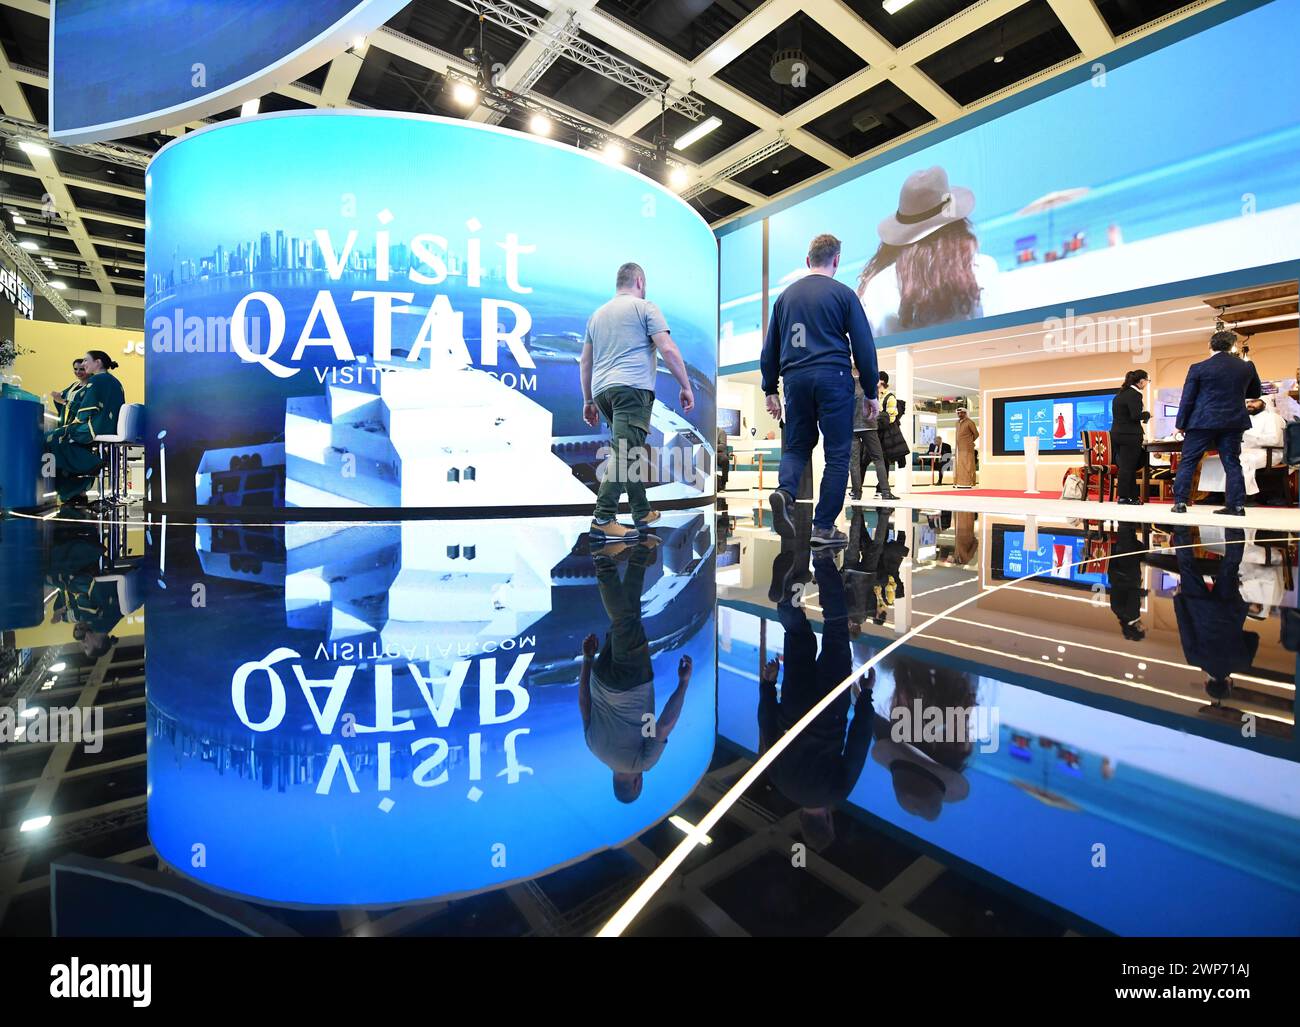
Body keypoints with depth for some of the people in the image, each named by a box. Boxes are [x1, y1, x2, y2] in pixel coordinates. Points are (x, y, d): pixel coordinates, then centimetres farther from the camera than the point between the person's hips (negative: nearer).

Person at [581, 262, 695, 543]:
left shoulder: (597, 315, 25)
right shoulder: (644, 307, 6)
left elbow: (586, 361, 24)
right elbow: (668, 349, -5)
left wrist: (588, 400, 28)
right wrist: (686, 387, -1)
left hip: (603, 389, 7)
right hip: (633, 387, -7)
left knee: (632, 450, 15)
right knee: (624, 453, -15)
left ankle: (642, 513, 17)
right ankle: (603, 519, -23)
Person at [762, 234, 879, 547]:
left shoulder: (786, 295, 15)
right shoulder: (843, 294, 3)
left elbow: (770, 349, 16)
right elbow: (864, 347, 1)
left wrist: (770, 390, 21)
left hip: (796, 379, 4)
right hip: (833, 378, -3)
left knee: (796, 447, 14)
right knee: (837, 455, 3)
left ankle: (785, 491, -17)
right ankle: (824, 527, 2)